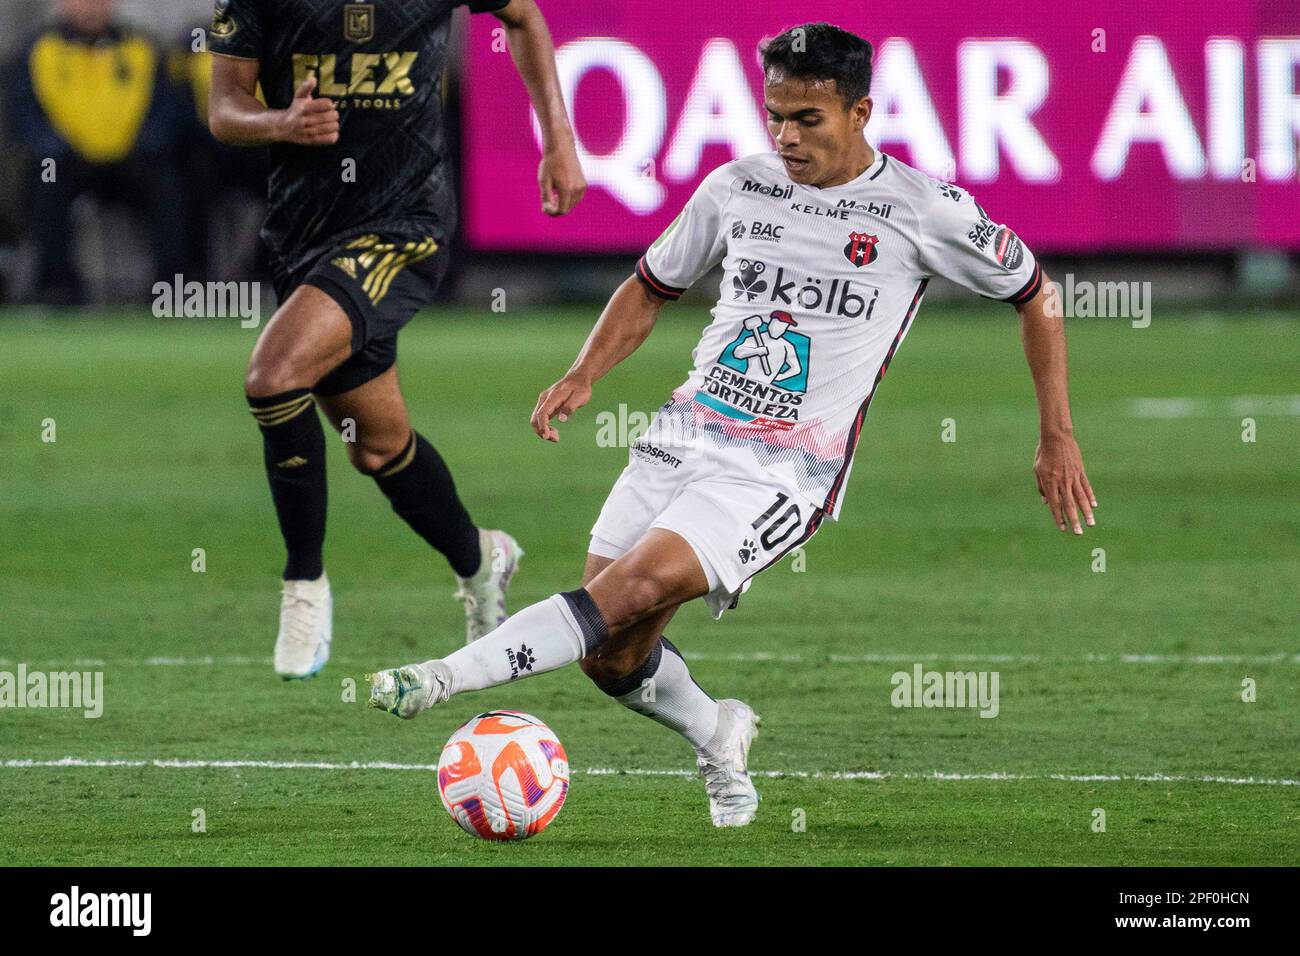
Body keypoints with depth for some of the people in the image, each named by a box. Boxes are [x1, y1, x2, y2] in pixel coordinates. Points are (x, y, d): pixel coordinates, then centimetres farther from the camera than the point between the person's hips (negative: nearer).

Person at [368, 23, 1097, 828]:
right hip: (684, 438, 5)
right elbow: (652, 287, 22)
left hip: (784, 472, -5)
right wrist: (584, 376, 5)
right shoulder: (737, 188, 8)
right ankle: (718, 738, 29)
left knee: (638, 588, -28)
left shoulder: (923, 209, -3)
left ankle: (443, 679, -31)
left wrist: (1058, 437, 7)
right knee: (611, 656, -2)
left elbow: (1034, 293, 9)